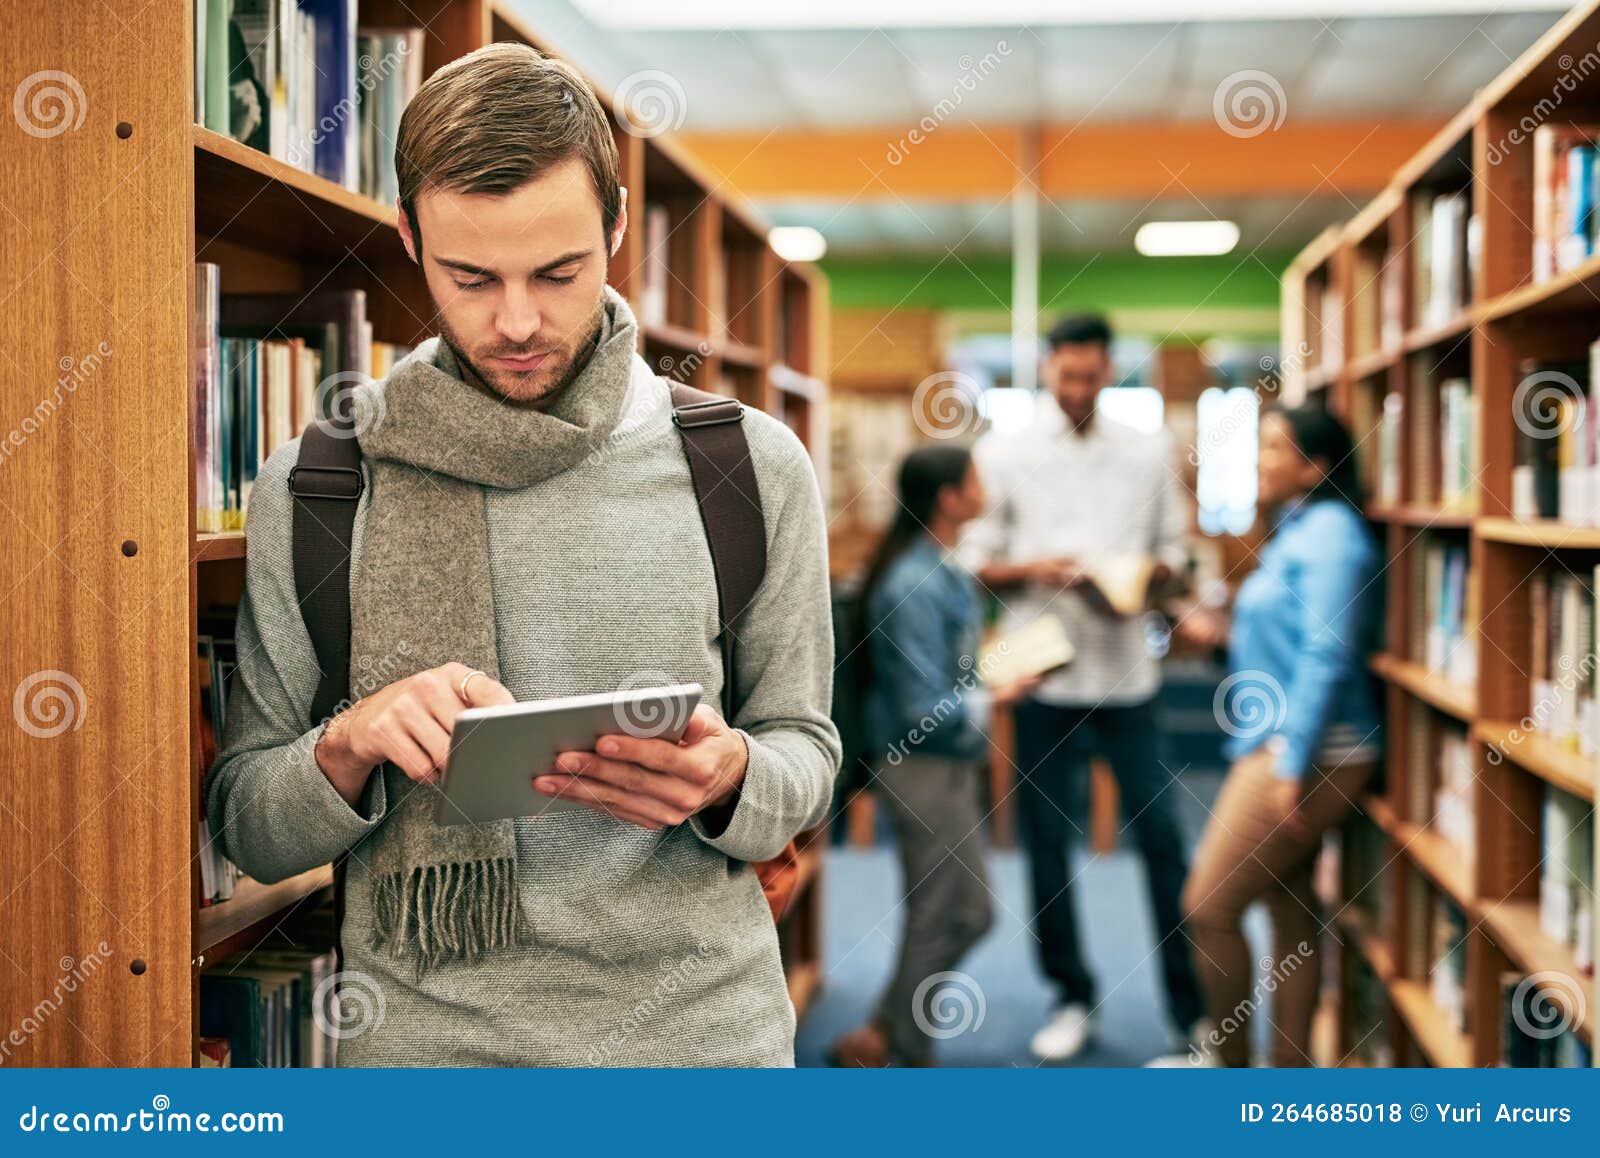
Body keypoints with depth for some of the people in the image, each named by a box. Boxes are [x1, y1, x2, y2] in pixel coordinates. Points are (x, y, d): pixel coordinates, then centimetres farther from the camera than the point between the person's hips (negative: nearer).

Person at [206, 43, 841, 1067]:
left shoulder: (753, 468, -2)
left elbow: (806, 751, 4)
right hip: (430, 1034, 0)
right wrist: (352, 746, -19)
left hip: (704, 1025, 0)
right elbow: (247, 829, 2)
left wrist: (727, 781, -18)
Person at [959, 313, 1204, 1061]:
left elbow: (1173, 554, 12)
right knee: (1047, 842, 6)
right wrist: (1036, 569, -15)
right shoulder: (1003, 454, 3)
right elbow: (974, 564, 2)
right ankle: (1072, 999, 22)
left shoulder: (1147, 454, 8)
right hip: (1045, 675, 0)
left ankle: (1193, 1006, 11)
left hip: (1127, 674, 1)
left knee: (1161, 835, 0)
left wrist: (1147, 574, -10)